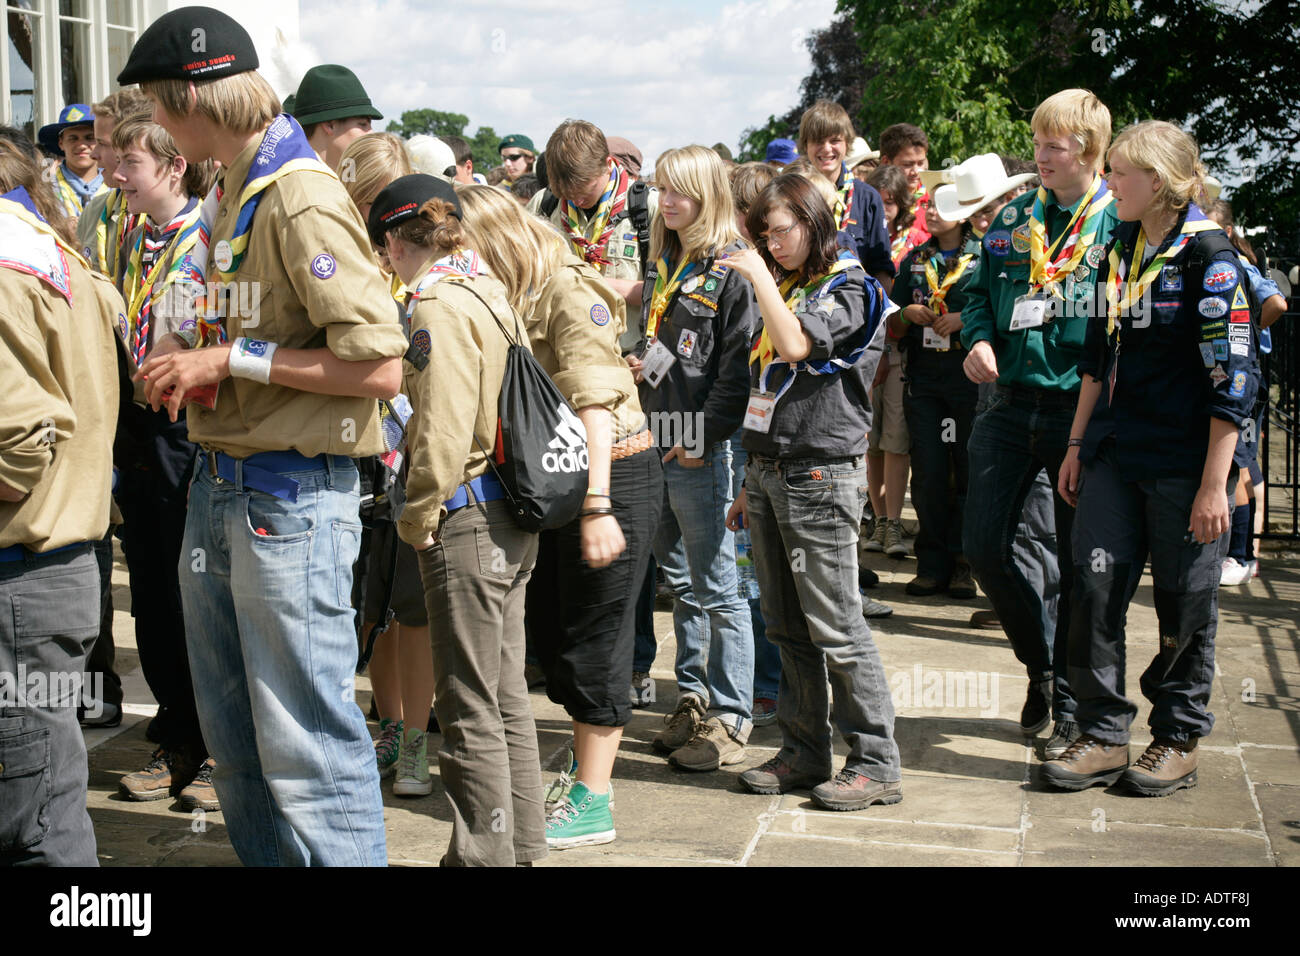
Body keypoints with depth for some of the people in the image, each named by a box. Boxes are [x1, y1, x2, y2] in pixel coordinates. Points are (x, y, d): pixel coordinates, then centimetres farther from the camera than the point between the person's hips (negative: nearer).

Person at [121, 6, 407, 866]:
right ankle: (268, 857, 33)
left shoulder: (302, 201, -16)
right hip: (221, 489, 10)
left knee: (305, 737, -3)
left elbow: (378, 368, -21)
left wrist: (233, 359, -16)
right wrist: (194, 366, 5)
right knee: (235, 733, 18)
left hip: (292, 495, -10)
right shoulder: (230, 191, 13)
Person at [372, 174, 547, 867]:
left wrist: (416, 517, -10)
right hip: (514, 519, 9)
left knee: (469, 711, 0)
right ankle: (521, 846, 27)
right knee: (507, 700, 17)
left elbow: (443, 433, -22)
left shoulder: (437, 306, -14)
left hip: (467, 522, -9)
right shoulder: (491, 294, 12)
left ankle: (483, 855, 8)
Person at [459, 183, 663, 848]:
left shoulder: (567, 292, -17)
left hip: (612, 471, -8)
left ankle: (591, 804, 8)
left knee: (592, 639, -2)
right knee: (546, 627, 16)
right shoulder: (501, 300, 7)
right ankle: (588, 761, 33)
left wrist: (597, 507, -31)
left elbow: (595, 402, -25)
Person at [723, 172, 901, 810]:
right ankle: (804, 753, 18)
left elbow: (795, 345, -25)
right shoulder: (783, 290, 18)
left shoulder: (848, 289, -5)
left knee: (835, 626, -7)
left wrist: (760, 278, -14)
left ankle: (875, 764, 1)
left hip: (820, 475, -8)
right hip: (767, 472, 8)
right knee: (785, 627, 10)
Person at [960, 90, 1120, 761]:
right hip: (1012, 403, 4)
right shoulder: (1014, 217, 9)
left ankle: (1069, 704, 20)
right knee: (982, 545, 2)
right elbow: (979, 291, 18)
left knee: (1078, 564, 5)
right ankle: (1040, 659, 26)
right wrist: (979, 339, -2)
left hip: (1082, 411, -4)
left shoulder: (1122, 223, -5)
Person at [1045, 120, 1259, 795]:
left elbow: (1233, 377, -13)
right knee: (1093, 589, 2)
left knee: (1185, 606, 5)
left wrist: (1215, 484, -16)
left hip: (1184, 462, -6)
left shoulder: (1209, 255, -11)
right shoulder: (1119, 252, 11)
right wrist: (1077, 445, 15)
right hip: (1114, 457, 6)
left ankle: (1180, 739, 21)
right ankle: (1103, 736, 12)